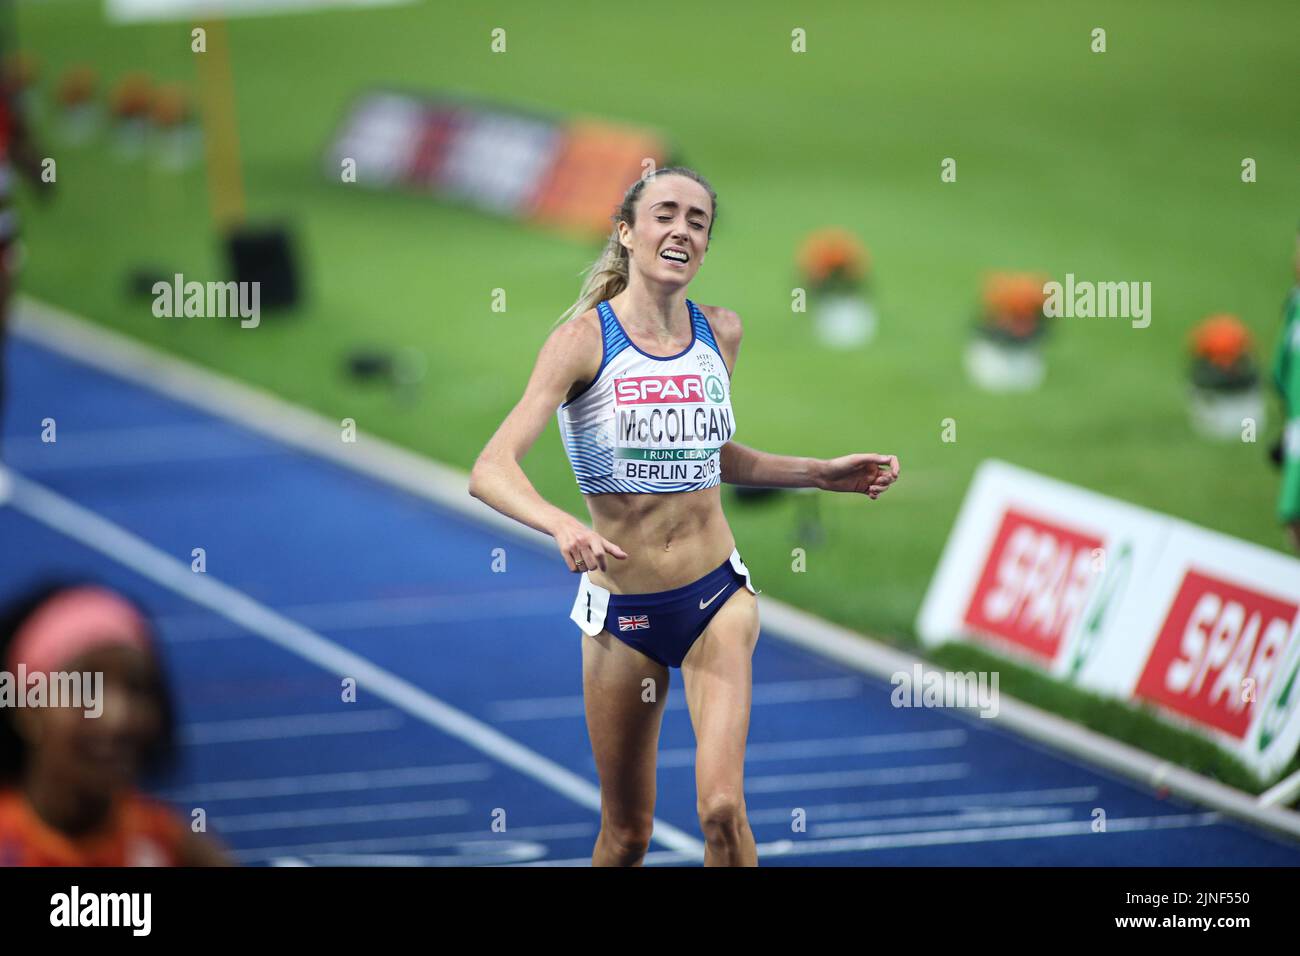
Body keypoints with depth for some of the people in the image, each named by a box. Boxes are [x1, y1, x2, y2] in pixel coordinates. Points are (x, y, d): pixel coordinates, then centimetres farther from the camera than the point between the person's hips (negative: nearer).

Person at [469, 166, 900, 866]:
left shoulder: (720, 332, 3)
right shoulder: (584, 338, -12)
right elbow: (491, 472, -23)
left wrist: (823, 475, 15)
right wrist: (562, 527, -41)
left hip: (717, 596, 2)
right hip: (621, 610, -2)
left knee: (721, 808, -16)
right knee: (626, 834, 7)